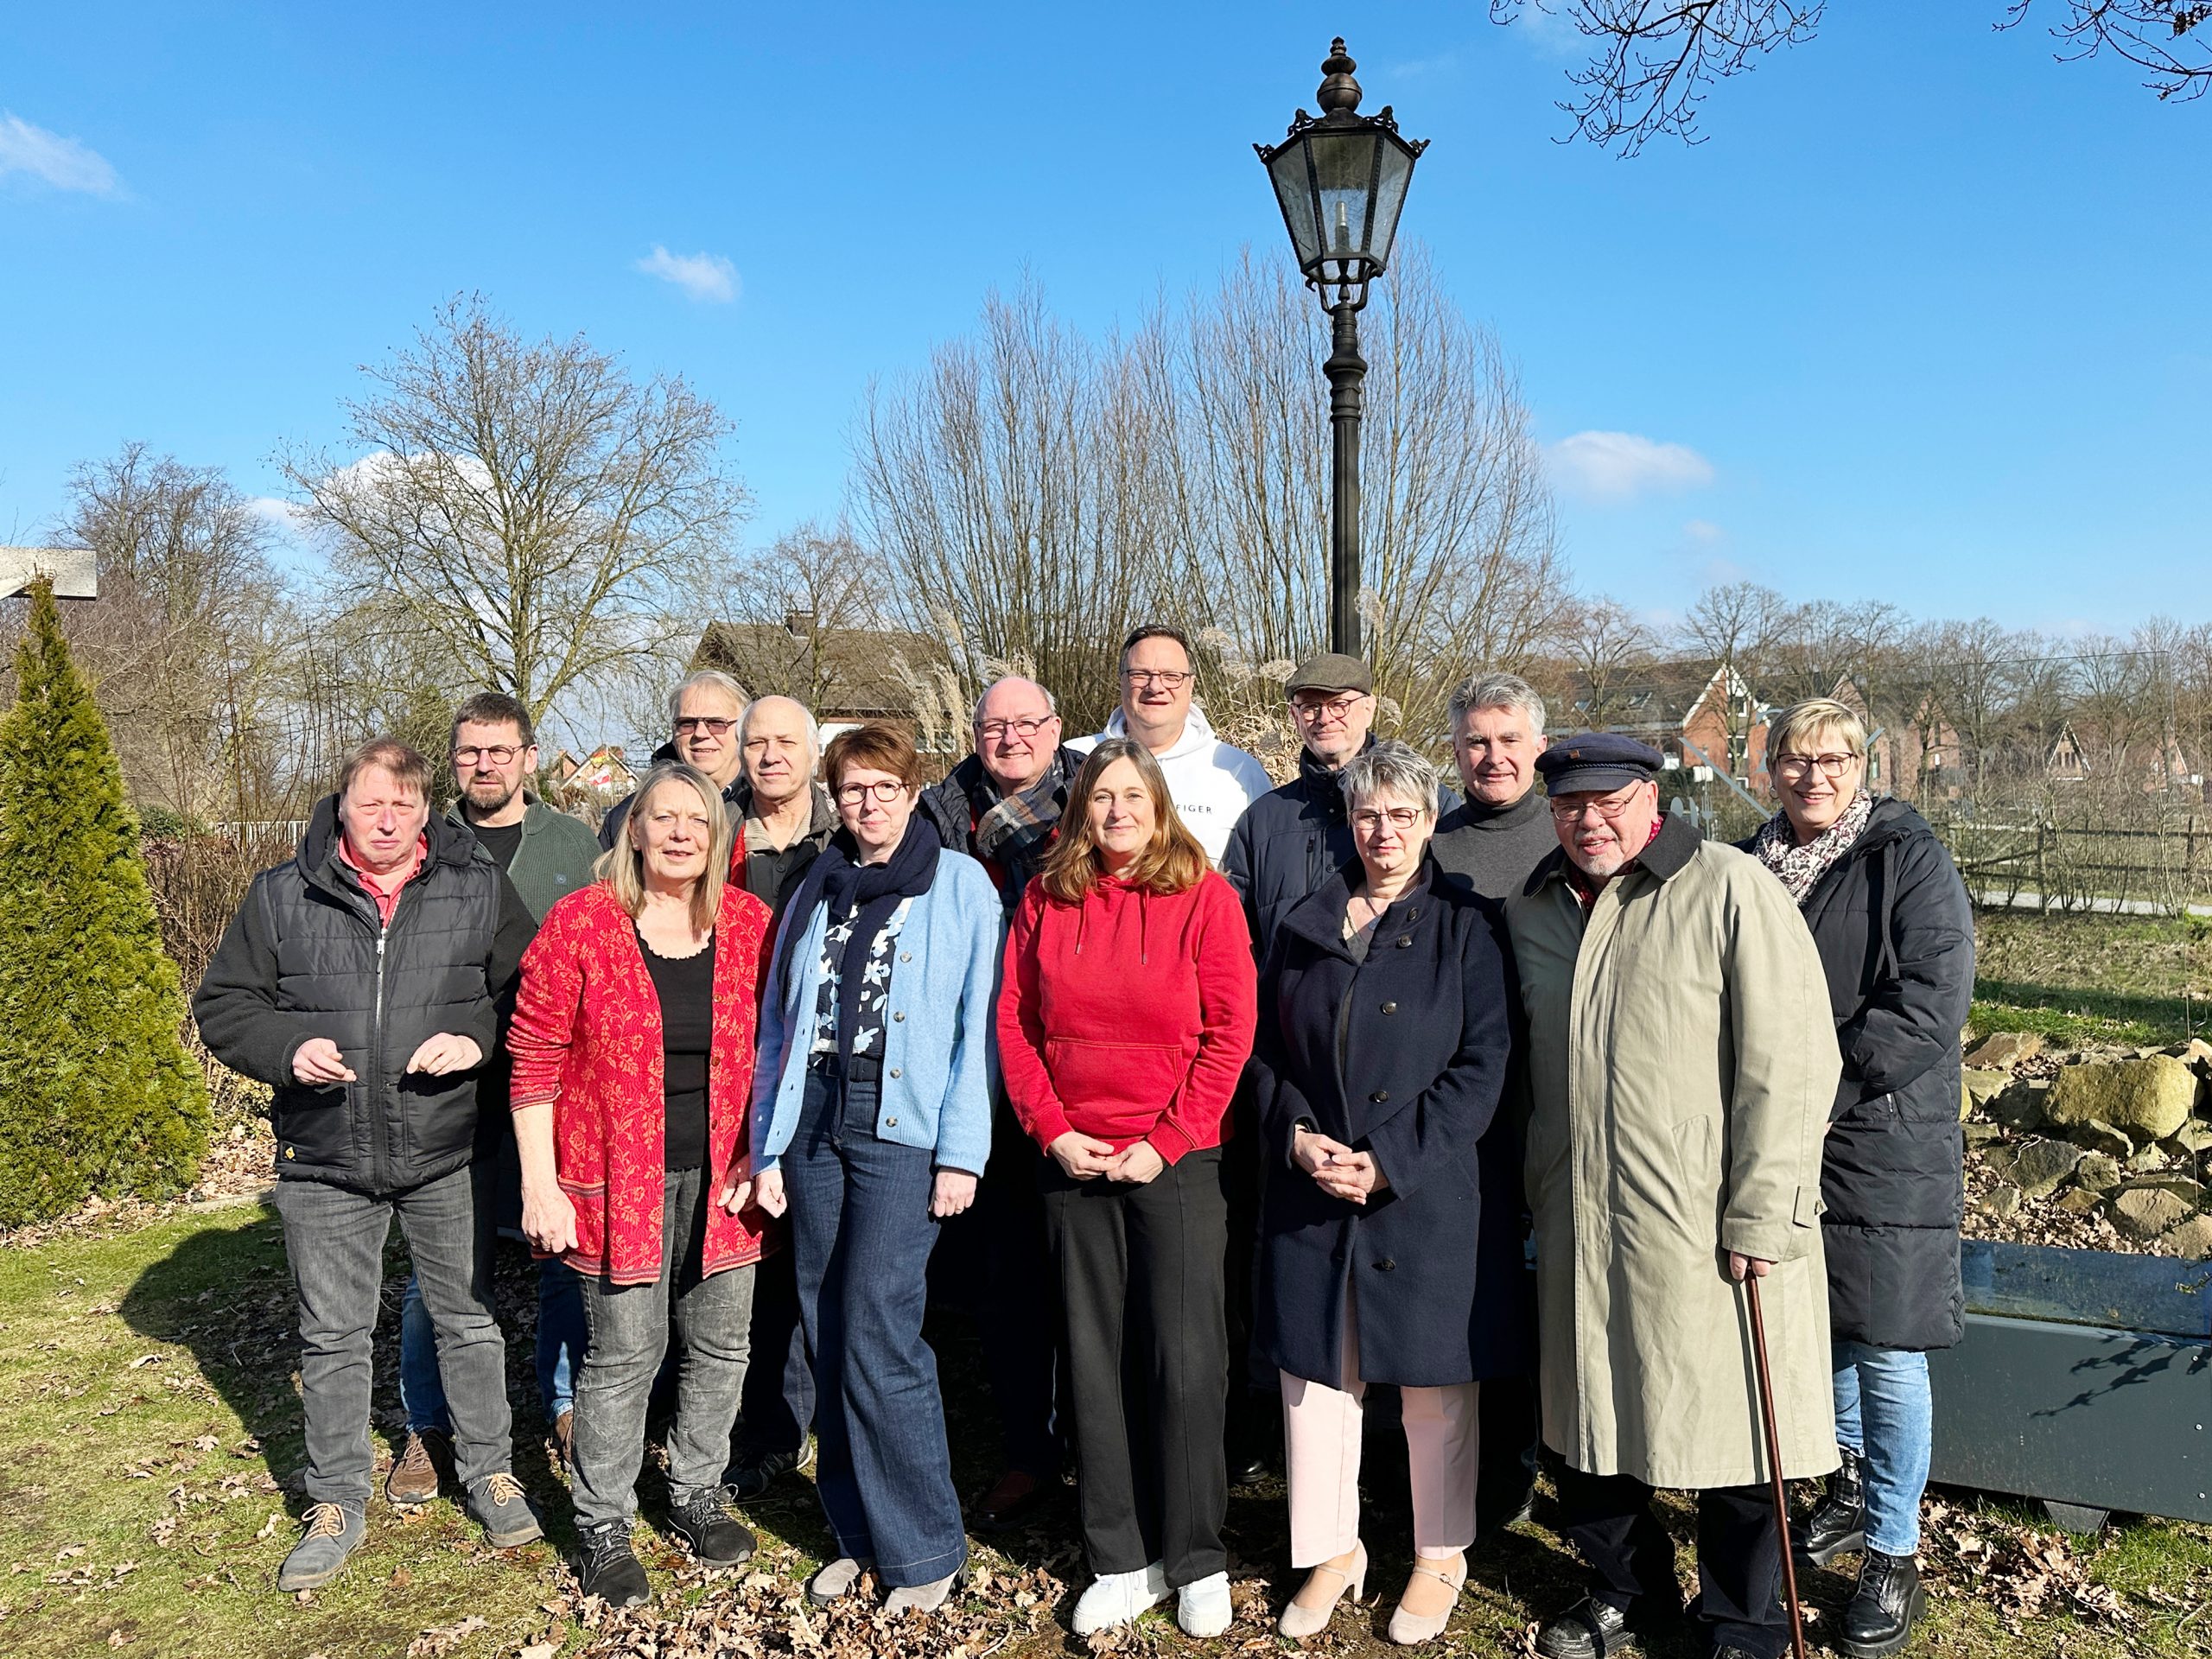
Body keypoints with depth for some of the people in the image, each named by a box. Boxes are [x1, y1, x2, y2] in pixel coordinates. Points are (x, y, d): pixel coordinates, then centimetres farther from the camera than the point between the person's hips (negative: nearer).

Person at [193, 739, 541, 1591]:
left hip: (448, 1152, 0)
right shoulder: (281, 896, 0)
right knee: (332, 1336, 12)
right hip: (325, 1157, 1)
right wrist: (287, 1048, -14)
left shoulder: (480, 889, -2)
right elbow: (223, 1005, 4)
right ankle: (336, 1503, 30)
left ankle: (488, 1471, 32)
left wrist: (476, 1036, -17)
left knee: (468, 1317, 12)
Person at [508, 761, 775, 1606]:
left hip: (720, 1175, 4)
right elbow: (535, 1060, -6)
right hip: (618, 1175, -3)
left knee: (720, 1342, 13)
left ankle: (696, 1495, 35)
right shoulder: (579, 923, -8)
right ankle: (604, 1528, 24)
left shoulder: (749, 924, 1)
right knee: (626, 1352, 4)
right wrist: (539, 1183, -9)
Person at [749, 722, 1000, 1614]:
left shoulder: (960, 884, 1)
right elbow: (777, 1025, 14)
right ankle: (857, 1532, 22)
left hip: (903, 1123, -5)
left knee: (877, 1338, -9)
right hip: (814, 1114, 5)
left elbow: (978, 1024, -4)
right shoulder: (813, 892, 14)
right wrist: (766, 1144, 7)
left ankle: (923, 1546, 7)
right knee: (827, 1336, 7)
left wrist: (961, 1152, -10)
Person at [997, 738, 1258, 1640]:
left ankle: (1197, 1562, 19)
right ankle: (1121, 1562, 23)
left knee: (1184, 1359, 1)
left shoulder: (1203, 894, -4)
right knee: (1096, 1356, 9)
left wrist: (1166, 1141, -12)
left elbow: (1229, 1032, -8)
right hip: (1074, 1161, 3)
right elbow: (1014, 1022, 6)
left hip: (1176, 1159, -3)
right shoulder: (1047, 898, 6)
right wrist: (1052, 1128, -4)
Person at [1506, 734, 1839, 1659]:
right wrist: (1535, 1193, 15)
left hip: (1702, 1227, -5)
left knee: (1728, 1429, 7)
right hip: (1575, 1227, 6)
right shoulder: (1531, 911, 10)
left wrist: (1761, 1214, -15)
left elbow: (1790, 1063, -12)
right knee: (1589, 1421, 17)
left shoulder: (1730, 890, -9)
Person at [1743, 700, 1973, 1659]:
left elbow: (1932, 999, -16)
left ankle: (1893, 1554, 15)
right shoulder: (1746, 867, 9)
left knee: (1887, 1349, 1)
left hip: (1882, 1141, -5)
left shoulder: (1909, 859, -7)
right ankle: (1851, 1481, 39)